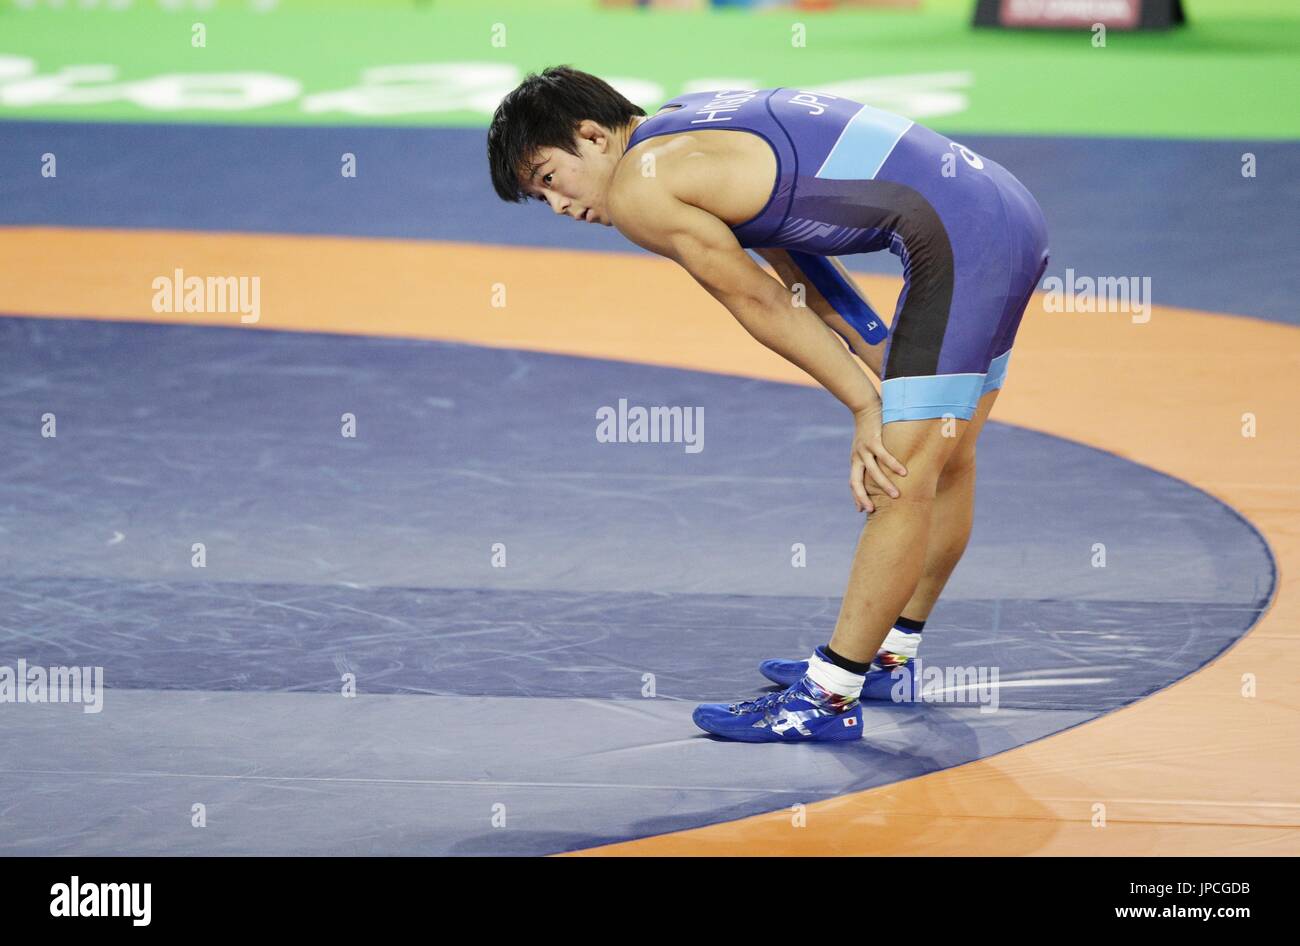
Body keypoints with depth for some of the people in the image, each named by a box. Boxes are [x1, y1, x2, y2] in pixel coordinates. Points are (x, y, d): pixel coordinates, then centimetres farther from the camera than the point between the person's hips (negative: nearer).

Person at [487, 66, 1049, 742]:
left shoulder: (639, 186, -8)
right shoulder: (690, 126, 21)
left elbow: (759, 303, -4)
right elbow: (801, 279, 20)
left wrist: (866, 404, 1)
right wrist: (888, 369, 17)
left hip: (957, 234, -10)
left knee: (902, 478, -7)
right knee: (944, 460, 21)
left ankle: (829, 697, -5)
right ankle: (889, 656, 34)